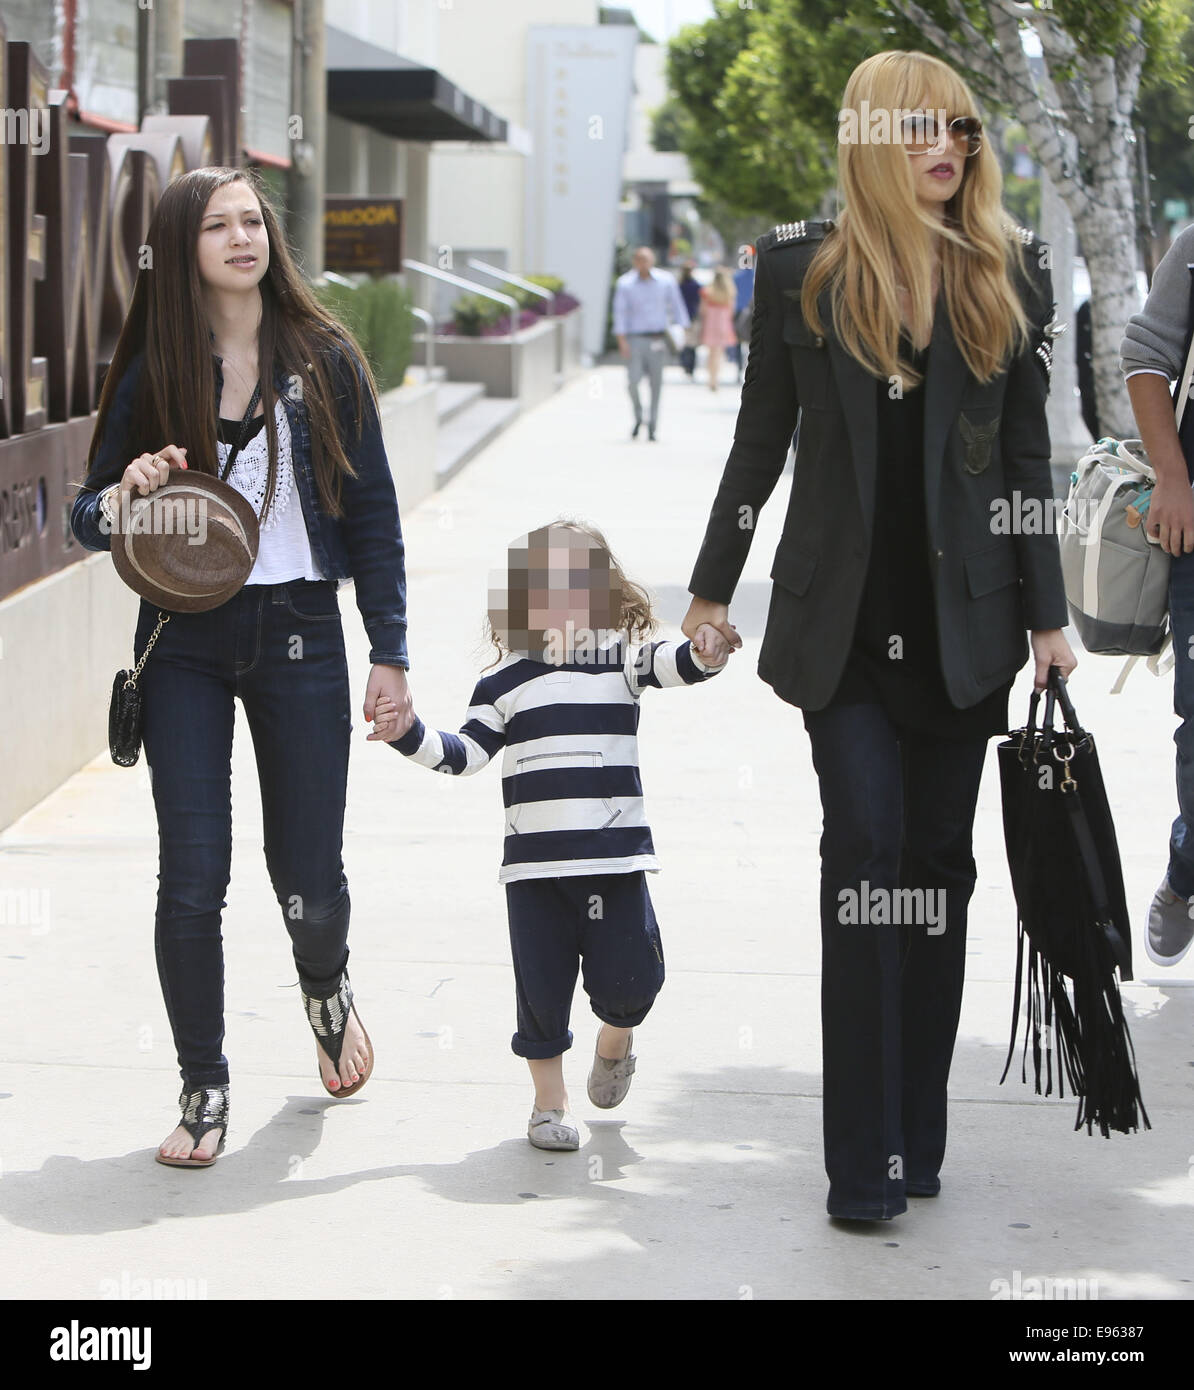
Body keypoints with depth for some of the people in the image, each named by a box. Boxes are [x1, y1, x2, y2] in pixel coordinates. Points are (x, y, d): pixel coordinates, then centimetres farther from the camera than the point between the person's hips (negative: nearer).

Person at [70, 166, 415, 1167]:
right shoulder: (153, 370, 2)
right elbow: (90, 515, 7)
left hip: (298, 635, 0)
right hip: (185, 642, 0)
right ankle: (205, 1089, 12)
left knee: (309, 878, 3)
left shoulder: (325, 360, 1)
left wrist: (390, 653, 0)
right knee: (192, 879, -5)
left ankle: (327, 991, 38)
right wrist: (123, 498, -17)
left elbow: (372, 513, 4)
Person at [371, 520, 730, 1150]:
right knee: (542, 981, 3)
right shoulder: (506, 680, 6)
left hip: (616, 856, 0)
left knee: (628, 975, -2)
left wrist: (703, 652, -33)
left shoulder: (620, 658, 4)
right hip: (534, 861, 0)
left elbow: (670, 663, -12)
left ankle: (614, 1042, 33)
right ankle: (549, 1100, 20)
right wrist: (409, 734, -5)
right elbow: (466, 753, 8)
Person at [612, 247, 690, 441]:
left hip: (657, 339, 1)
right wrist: (621, 340, -9)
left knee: (656, 383, 1)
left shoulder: (666, 281, 3)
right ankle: (638, 418, 13)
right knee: (633, 380, -11)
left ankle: (652, 427, 9)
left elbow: (676, 307, 9)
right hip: (635, 339, -1)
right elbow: (620, 312, -2)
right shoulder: (625, 283, -2)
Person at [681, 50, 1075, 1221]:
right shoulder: (801, 266, 1)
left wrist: (1046, 616, 4)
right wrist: (712, 589, 9)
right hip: (841, 617, -2)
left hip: (964, 615, 2)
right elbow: (761, 440, 7)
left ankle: (915, 1142, 15)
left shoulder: (1009, 271, 5)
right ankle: (866, 1161, -7)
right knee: (866, 848, -11)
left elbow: (1027, 454, 6)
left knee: (938, 859, 6)